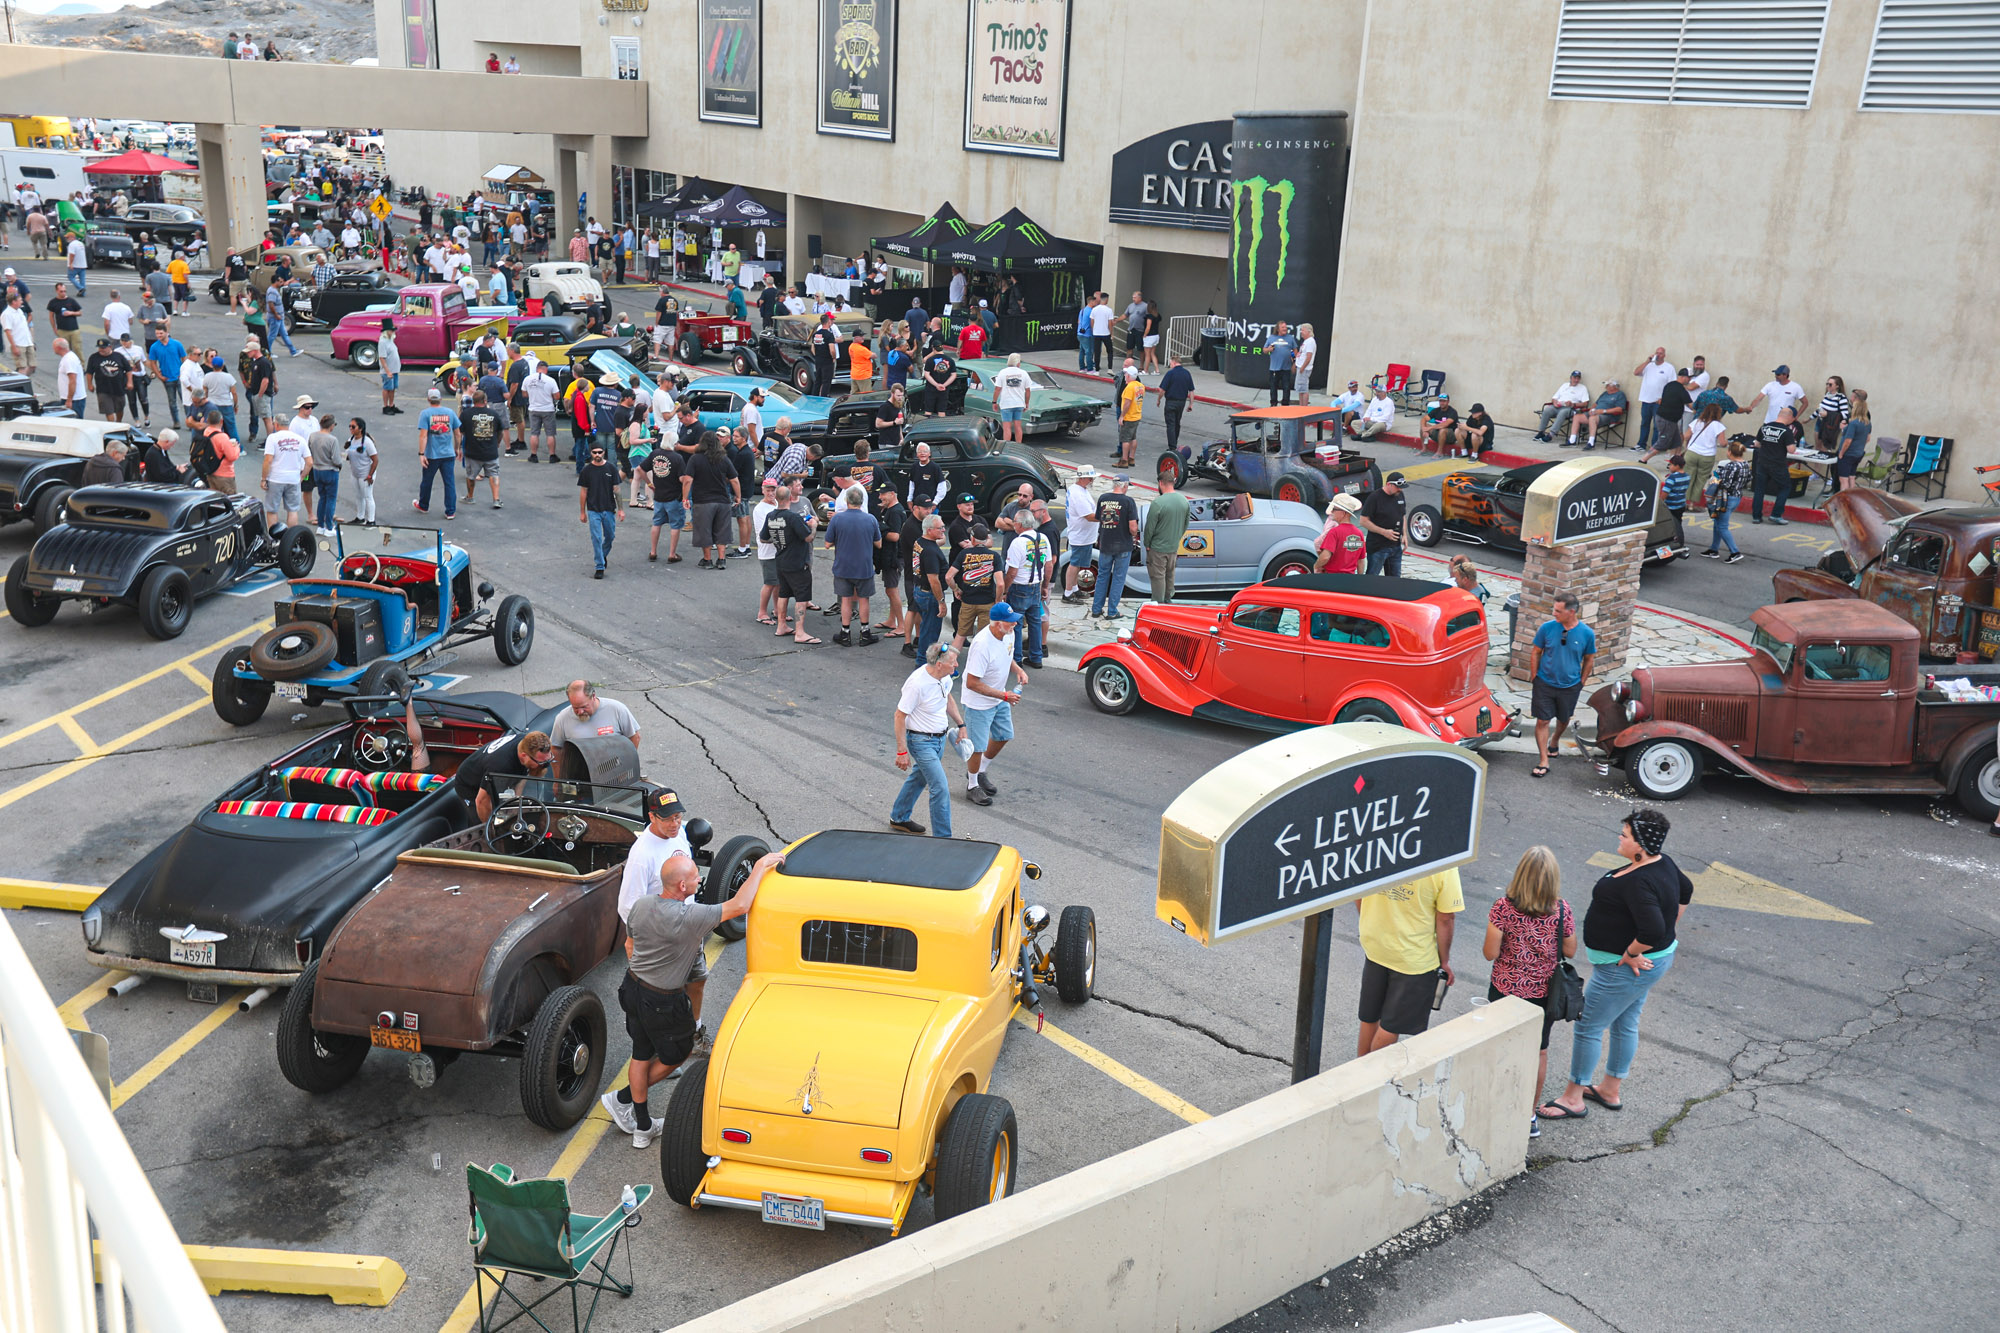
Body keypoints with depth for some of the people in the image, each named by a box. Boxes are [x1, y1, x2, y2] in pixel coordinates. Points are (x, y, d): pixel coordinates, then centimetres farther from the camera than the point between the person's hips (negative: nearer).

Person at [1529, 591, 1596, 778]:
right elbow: (1535, 653, 0)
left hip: (1570, 686, 1)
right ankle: (1543, 761, 7)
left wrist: (1581, 682, 3)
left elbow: (1589, 659, 3)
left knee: (1564, 719, 21)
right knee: (1542, 721, -2)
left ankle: (1555, 740, 51)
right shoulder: (1547, 627, -13)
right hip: (1545, 683, -1)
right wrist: (1534, 678, -1)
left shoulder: (1587, 633, -12)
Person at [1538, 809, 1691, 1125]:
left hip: (1628, 967, -10)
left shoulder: (1638, 883, -31)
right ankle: (1611, 1090, 39)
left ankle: (1573, 1099, 15)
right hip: (1654, 960, 10)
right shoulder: (1662, 863, 0)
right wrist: (1670, 928, 20)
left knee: (1588, 1027, 3)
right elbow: (1685, 891, 19)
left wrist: (1629, 954, -23)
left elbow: (1652, 931, -40)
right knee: (1625, 1025, 23)